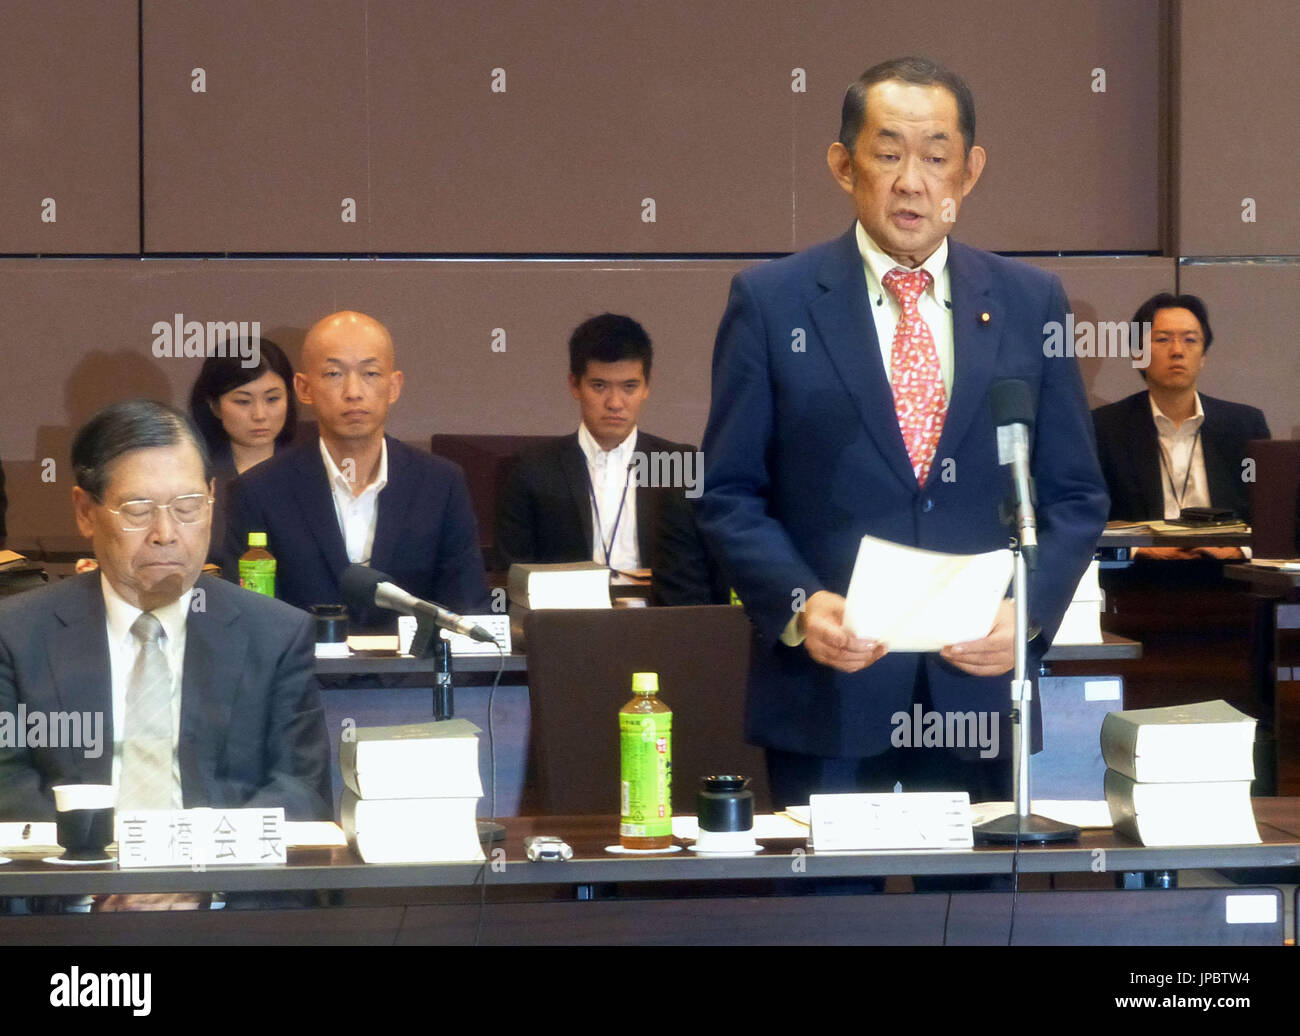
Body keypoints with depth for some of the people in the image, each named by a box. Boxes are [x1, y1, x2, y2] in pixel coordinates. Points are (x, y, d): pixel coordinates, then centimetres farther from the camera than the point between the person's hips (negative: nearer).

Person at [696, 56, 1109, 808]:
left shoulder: (1031, 303, 9)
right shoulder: (771, 301, 2)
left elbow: (1075, 494, 9)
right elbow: (731, 493, 1)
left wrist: (1028, 608, -8)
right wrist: (797, 605, -15)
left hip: (978, 685, 2)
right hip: (825, 689, -2)